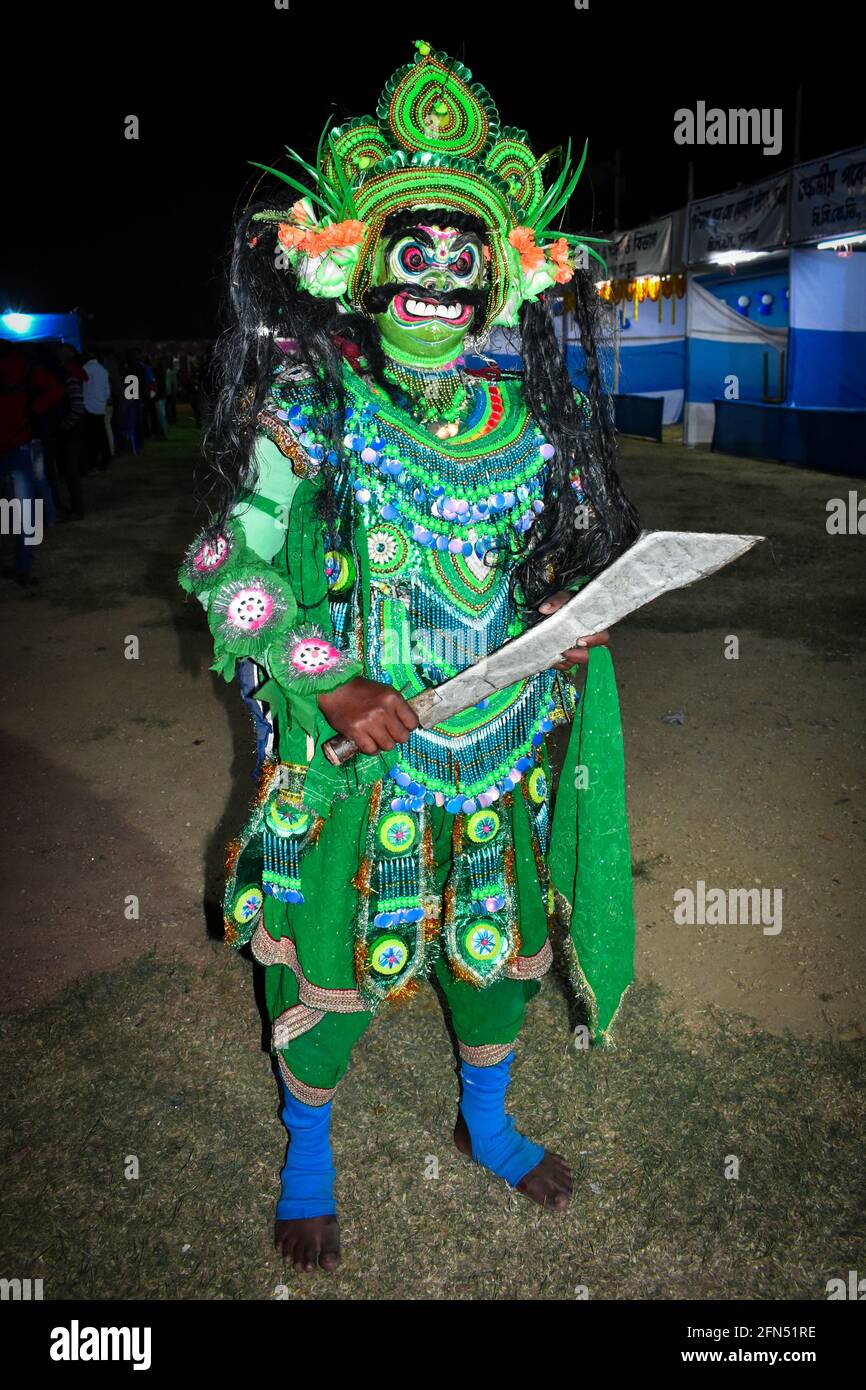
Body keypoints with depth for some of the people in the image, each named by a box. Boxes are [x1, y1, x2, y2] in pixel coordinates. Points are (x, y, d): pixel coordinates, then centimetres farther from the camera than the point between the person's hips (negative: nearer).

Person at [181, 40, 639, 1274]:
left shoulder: (527, 416, 2)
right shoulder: (312, 410, -8)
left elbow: (577, 551, 15)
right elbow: (230, 569, -9)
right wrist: (333, 687, -19)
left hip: (500, 749, 4)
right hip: (354, 753, -3)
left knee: (502, 940, 19)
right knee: (326, 963, 10)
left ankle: (487, 1120, 49)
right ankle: (308, 1154, 40)